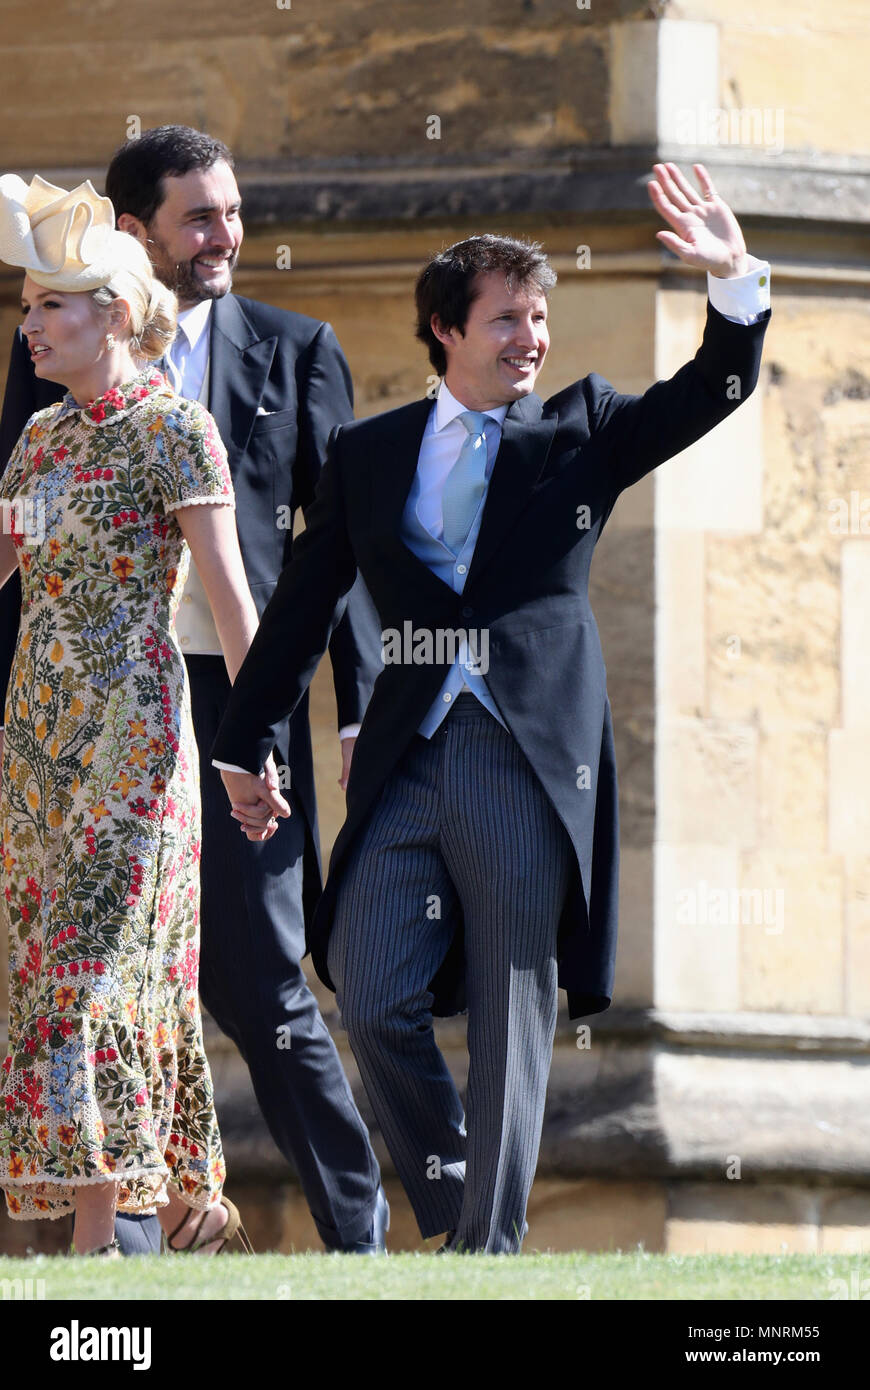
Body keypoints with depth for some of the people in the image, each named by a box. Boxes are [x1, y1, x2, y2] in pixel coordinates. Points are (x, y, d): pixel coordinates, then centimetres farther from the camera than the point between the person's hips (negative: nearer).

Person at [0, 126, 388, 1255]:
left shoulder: (295, 352, 8)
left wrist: (365, 708, -1)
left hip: (240, 697, -1)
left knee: (263, 993, -3)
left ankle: (359, 1234, 6)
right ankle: (124, 1246, 10)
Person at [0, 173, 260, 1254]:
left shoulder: (173, 430, -8)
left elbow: (228, 595, -10)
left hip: (132, 723, -8)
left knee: (95, 963, -13)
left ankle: (96, 1235, -15)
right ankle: (193, 1199, 15)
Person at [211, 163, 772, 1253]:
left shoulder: (581, 433, 9)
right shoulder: (368, 455, 13)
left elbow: (717, 390, -3)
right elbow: (303, 608, 17)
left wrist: (734, 281, -20)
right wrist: (247, 748, 17)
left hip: (531, 760, -2)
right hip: (407, 757, 2)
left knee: (511, 1016, -1)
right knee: (371, 999, -5)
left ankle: (489, 1244, 6)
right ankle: (450, 1206, 14)